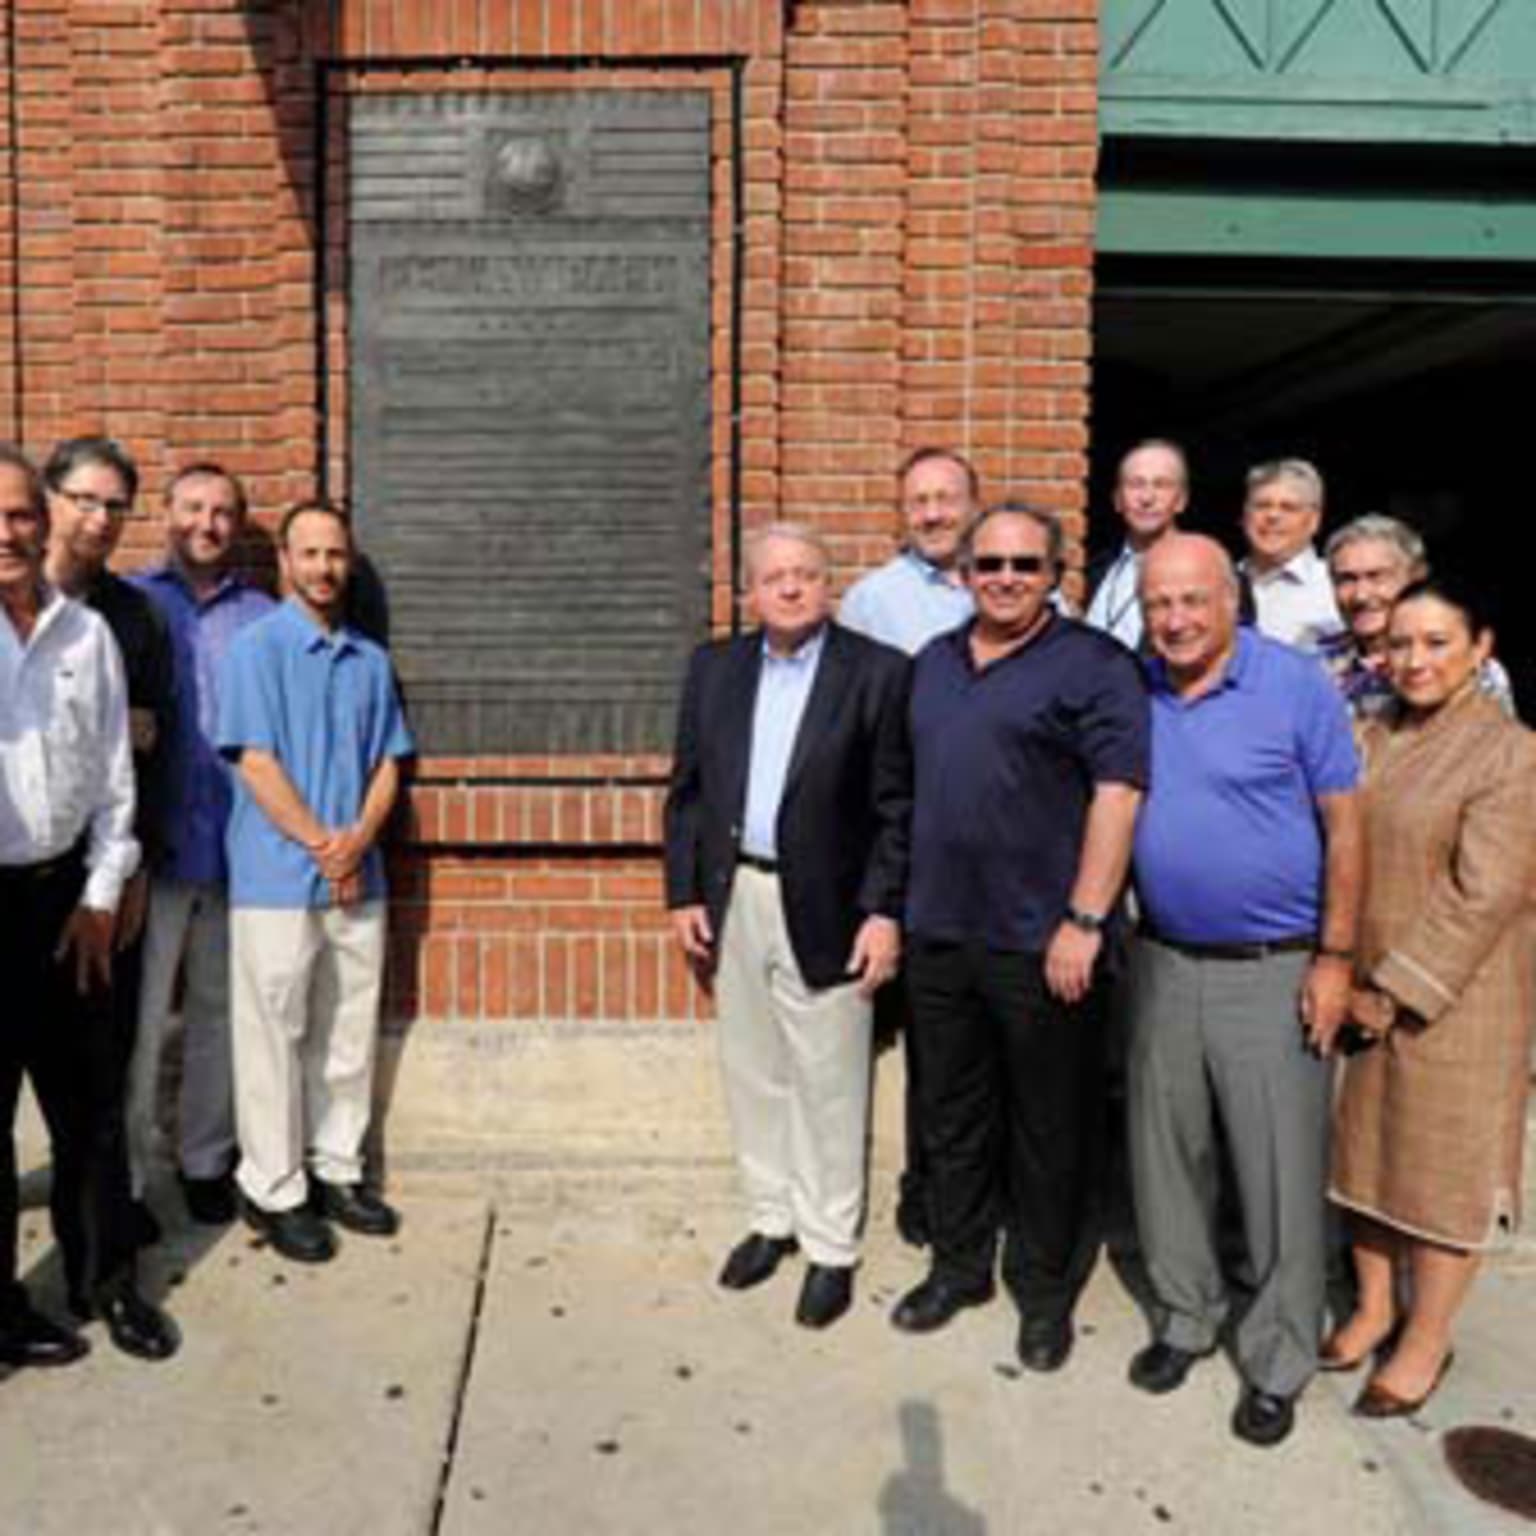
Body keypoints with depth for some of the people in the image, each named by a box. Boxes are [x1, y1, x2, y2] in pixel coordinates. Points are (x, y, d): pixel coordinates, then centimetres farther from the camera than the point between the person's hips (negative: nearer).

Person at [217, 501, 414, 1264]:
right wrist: (321, 845, -13)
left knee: (349, 1036, 12)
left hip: (358, 880, 5)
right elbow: (256, 763, -11)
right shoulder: (255, 648, -4)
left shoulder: (371, 660, 11)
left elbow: (388, 764, 9)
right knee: (274, 1039, 2)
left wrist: (358, 840, -8)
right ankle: (274, 1190, 14)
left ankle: (336, 1172, 25)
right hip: (277, 880, -5)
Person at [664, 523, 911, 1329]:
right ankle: (771, 1217, 34)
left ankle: (831, 1247, 22)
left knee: (829, 1085, 6)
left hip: (825, 908, -4)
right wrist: (683, 894, 4)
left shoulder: (879, 671, -6)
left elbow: (897, 806, -8)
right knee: (751, 1073, 16)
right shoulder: (714, 666, 7)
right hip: (732, 900, 4)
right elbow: (687, 790, 9)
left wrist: (884, 911, -12)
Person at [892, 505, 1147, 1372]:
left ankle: (1046, 1291, 28)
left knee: (1050, 1128, 9)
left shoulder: (1092, 664, -7)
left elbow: (1119, 790, -14)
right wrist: (905, 903, 15)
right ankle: (959, 1267, 36)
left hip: (1040, 942, -6)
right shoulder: (936, 662, 13)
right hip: (938, 934, 6)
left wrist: (1084, 922, -19)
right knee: (953, 1115, 17)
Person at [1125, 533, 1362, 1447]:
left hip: (1275, 970, -4)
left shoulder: (1298, 686, -9)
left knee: (1283, 1173, 5)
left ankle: (1280, 1363, 24)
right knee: (1166, 1156, 14)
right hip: (1164, 962, 4)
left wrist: (1335, 959, -9)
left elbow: (1344, 825, -7)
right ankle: (1186, 1318, 35)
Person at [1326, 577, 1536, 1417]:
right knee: (1364, 1150, 16)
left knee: (1441, 1166, 7)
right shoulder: (1374, 736, 6)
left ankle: (1425, 1341, 24)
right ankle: (1373, 1307, 35)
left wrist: (1396, 991, -17)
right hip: (1360, 990, 6)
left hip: (1452, 1000, -6)